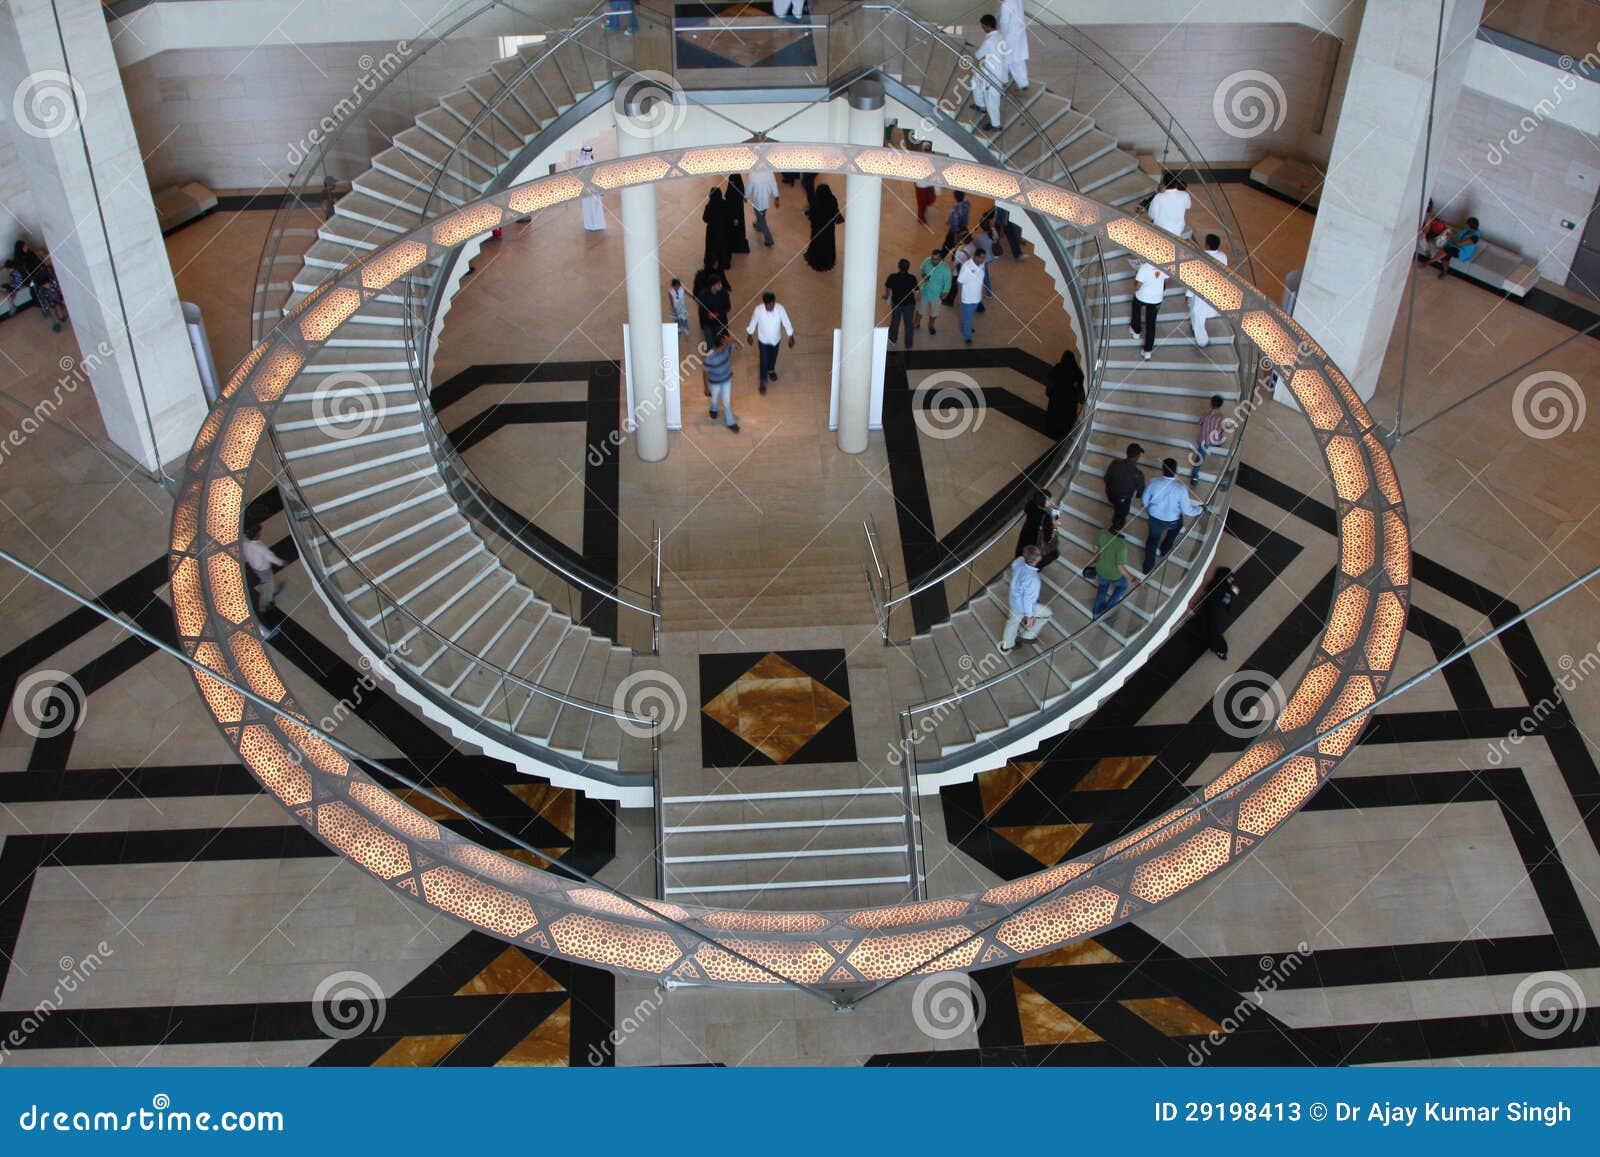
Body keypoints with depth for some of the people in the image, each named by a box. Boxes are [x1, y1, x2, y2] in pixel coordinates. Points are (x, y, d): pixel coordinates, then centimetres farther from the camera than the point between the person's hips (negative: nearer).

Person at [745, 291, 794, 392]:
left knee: (773, 357, 25)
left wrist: (791, 338, -11)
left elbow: (786, 323, -15)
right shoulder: (758, 310, -28)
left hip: (776, 338, 2)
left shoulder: (780, 309, -26)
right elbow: (753, 323, -11)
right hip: (763, 340, -2)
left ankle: (771, 370, 56)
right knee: (764, 360, 8)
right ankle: (763, 381, 29)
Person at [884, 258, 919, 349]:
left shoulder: (892, 277, -18)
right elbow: (915, 291, -15)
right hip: (909, 304, -2)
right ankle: (908, 344, 27)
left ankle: (892, 339, 40)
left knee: (895, 321, 25)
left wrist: (886, 296, 19)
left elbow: (887, 288, -2)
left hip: (896, 303, 2)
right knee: (909, 324, 16)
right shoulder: (912, 279, -23)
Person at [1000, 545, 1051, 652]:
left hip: (1014, 600, 6)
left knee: (1013, 621, 30)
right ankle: (1027, 636, 35)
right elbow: (1028, 599, -29)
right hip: (1023, 606, -6)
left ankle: (1005, 646, 51)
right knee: (1046, 613, 21)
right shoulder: (1032, 580, -42)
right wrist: (1029, 616, -15)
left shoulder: (1019, 561, -23)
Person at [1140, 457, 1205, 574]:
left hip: (1155, 519, 1)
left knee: (1152, 540, 28)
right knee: (1177, 525, 37)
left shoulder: (1154, 484, -26)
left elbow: (1145, 501, -8)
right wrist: (1200, 509, 0)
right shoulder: (1181, 488, -31)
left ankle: (1148, 567, 42)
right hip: (1172, 522, -1)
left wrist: (1148, 512, 15)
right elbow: (1187, 510, -20)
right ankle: (1165, 550, 54)